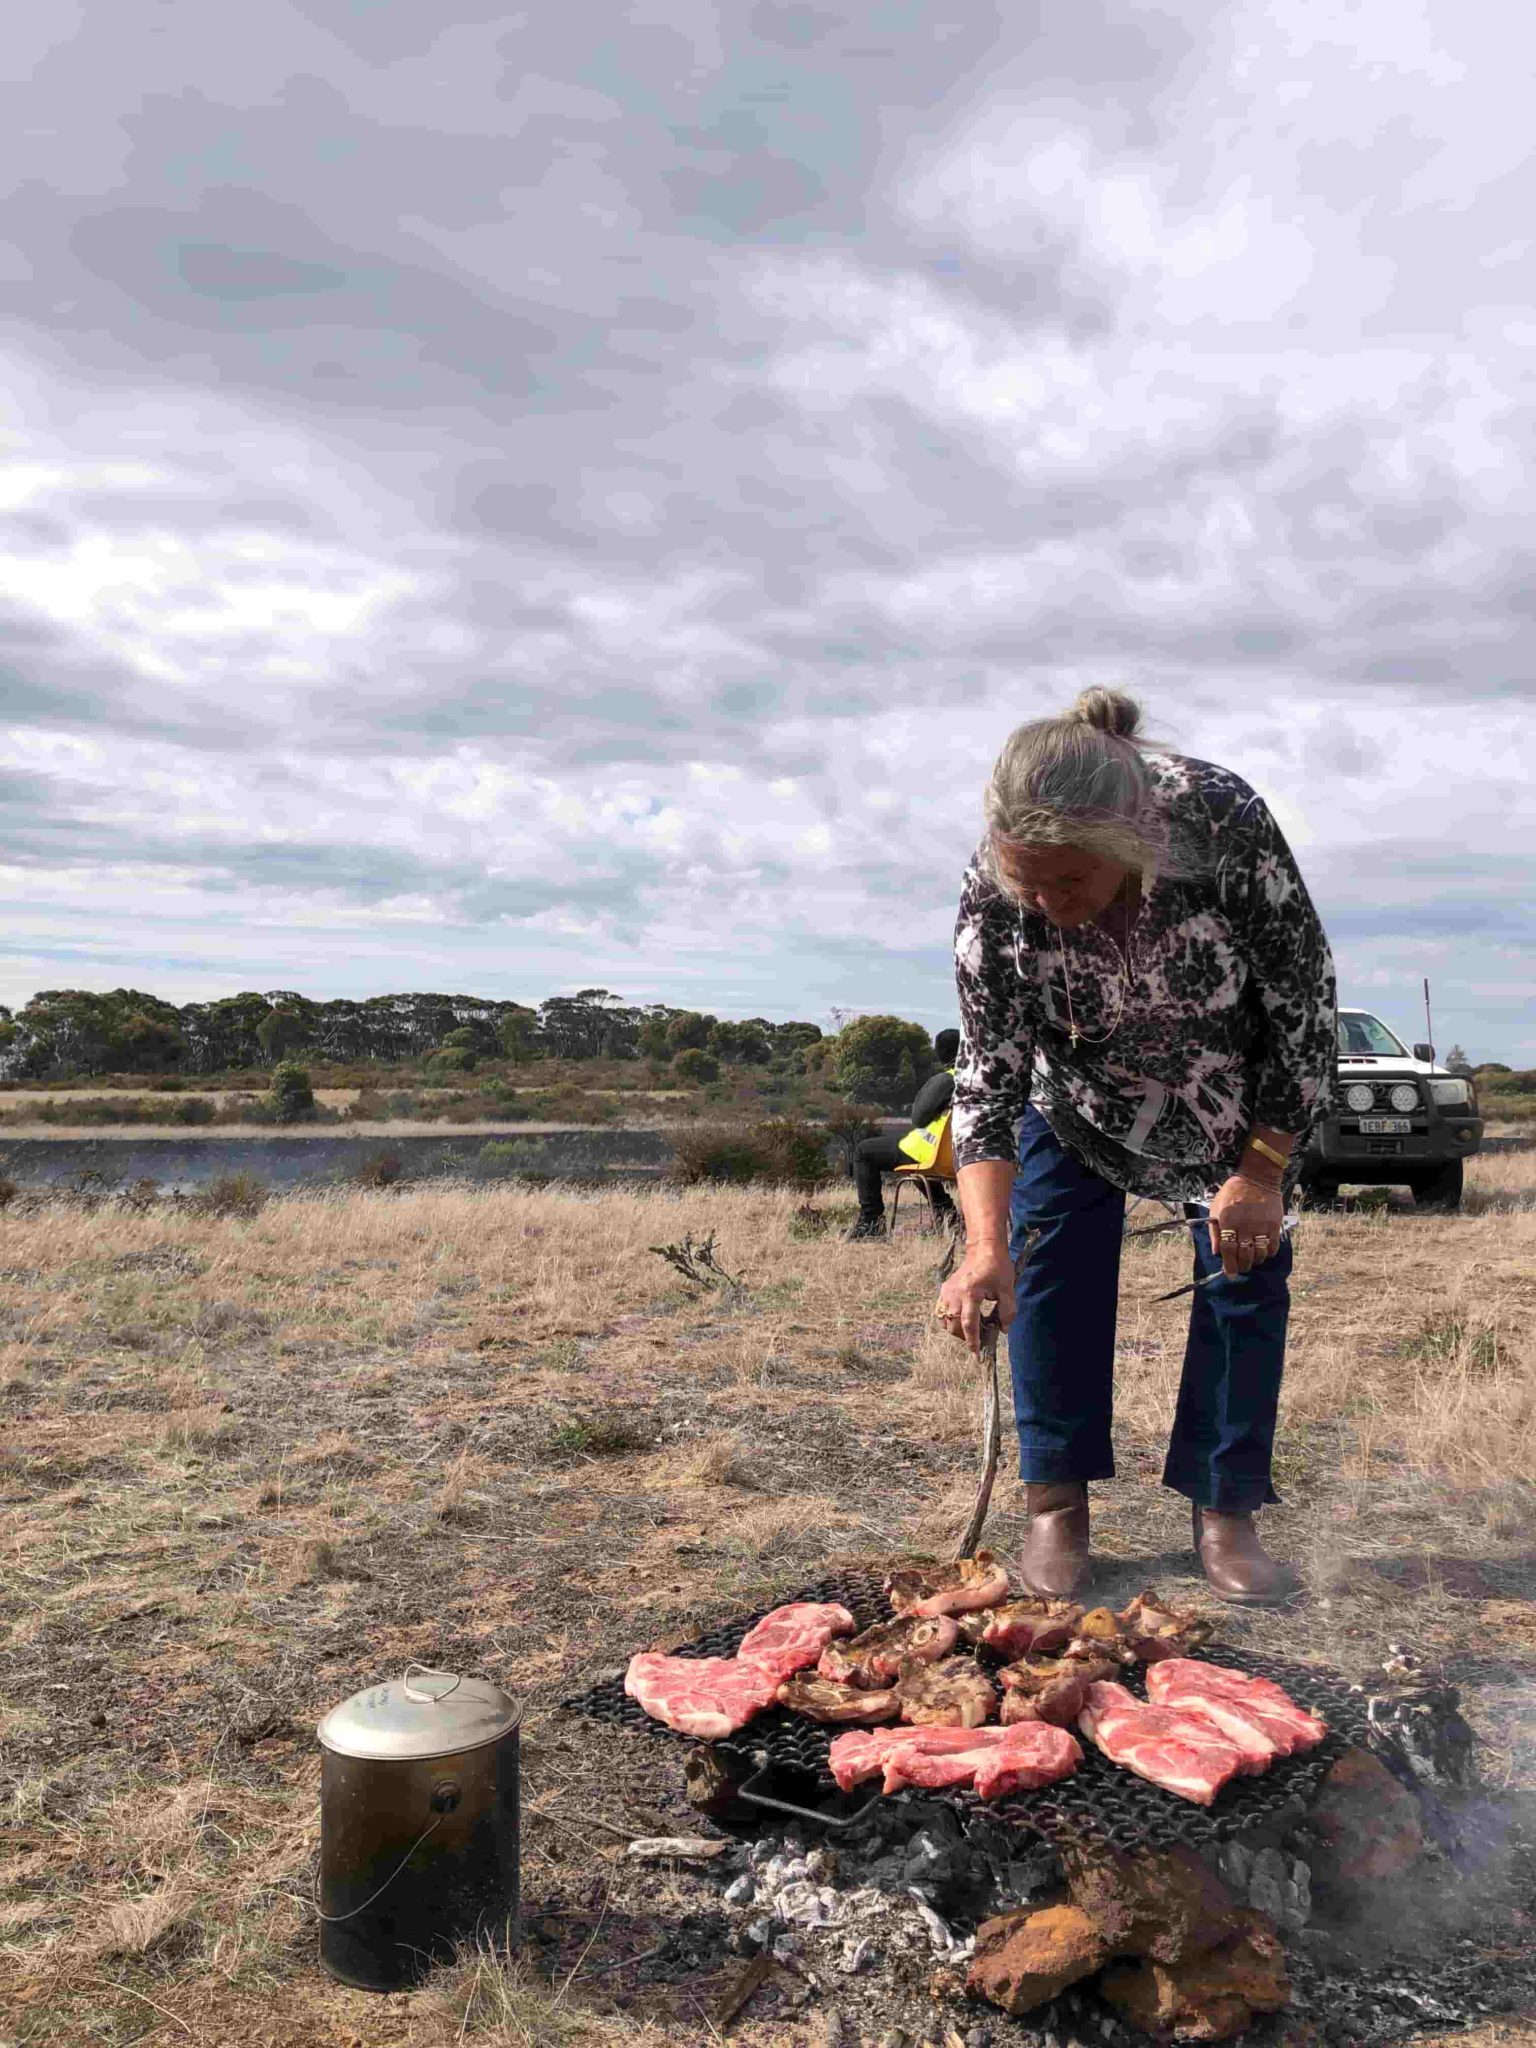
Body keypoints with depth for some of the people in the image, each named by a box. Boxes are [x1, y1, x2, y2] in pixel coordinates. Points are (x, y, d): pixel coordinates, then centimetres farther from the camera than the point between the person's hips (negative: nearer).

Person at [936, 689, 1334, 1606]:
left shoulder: (1226, 824, -38)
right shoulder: (995, 893, -34)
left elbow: (1307, 1005, -24)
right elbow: (990, 1075, -27)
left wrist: (1262, 1169, -22)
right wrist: (987, 1245, -38)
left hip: (1241, 1083, 0)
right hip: (1078, 1086, 1)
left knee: (1247, 1269, -3)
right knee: (1054, 1263, -5)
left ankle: (1227, 1514, 9)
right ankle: (1058, 1504, 7)